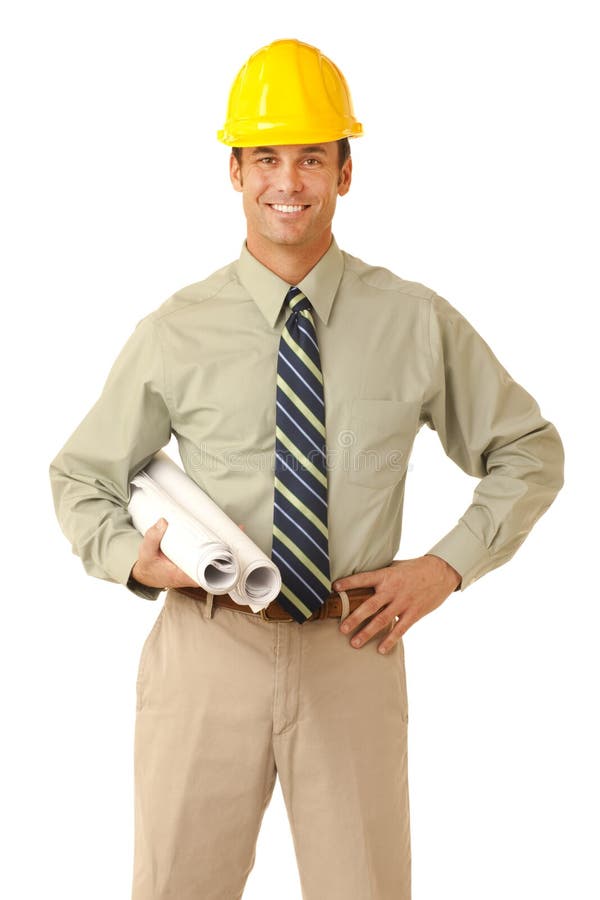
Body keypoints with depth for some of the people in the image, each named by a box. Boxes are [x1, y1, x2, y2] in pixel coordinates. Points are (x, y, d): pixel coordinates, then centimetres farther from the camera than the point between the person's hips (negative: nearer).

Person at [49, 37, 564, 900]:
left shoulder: (418, 323, 0)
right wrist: (133, 559, -11)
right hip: (209, 645, 0)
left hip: (351, 650, 1)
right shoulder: (175, 334, -1)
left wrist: (447, 566, -3)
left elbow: (530, 452, 9)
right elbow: (81, 476, 9)